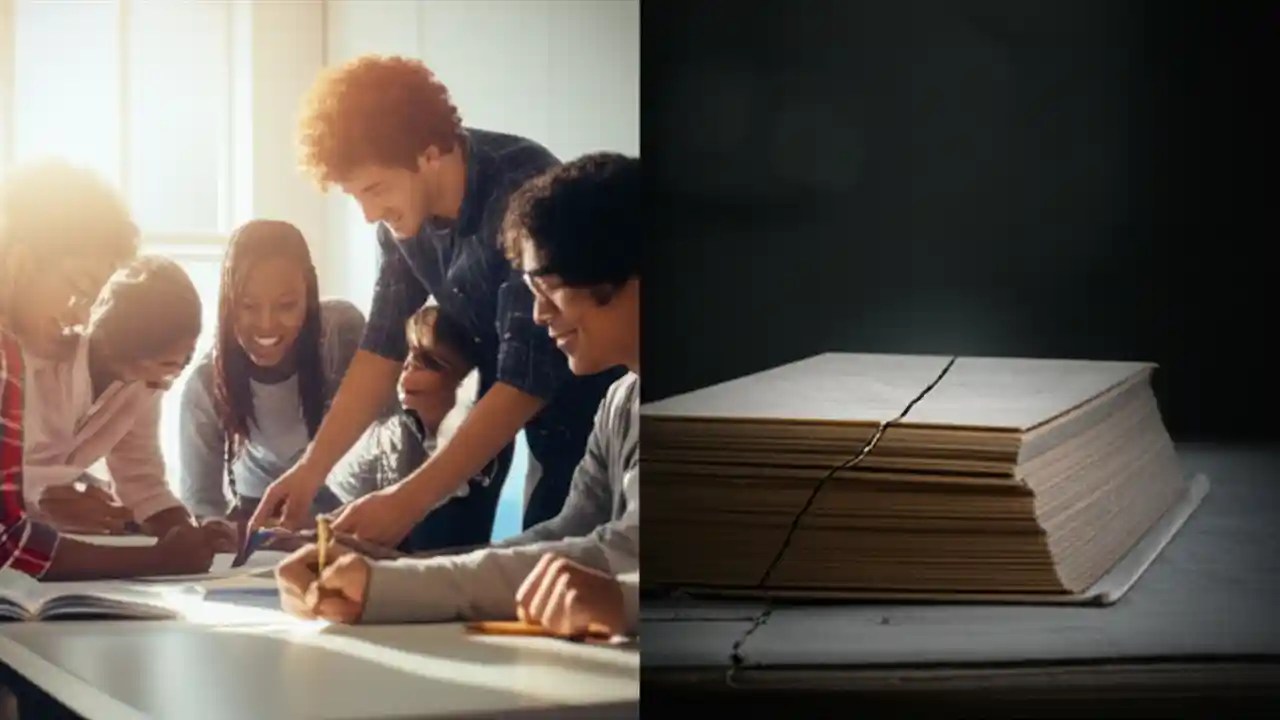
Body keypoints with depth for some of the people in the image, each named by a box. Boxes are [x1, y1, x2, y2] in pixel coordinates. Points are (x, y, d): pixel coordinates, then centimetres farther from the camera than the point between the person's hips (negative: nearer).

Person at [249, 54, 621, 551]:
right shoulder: (405, 211, -8)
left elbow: (527, 378, -32)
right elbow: (384, 344, 0)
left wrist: (409, 501, -35)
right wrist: (312, 469, -10)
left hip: (589, 397, -7)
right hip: (509, 407, 7)